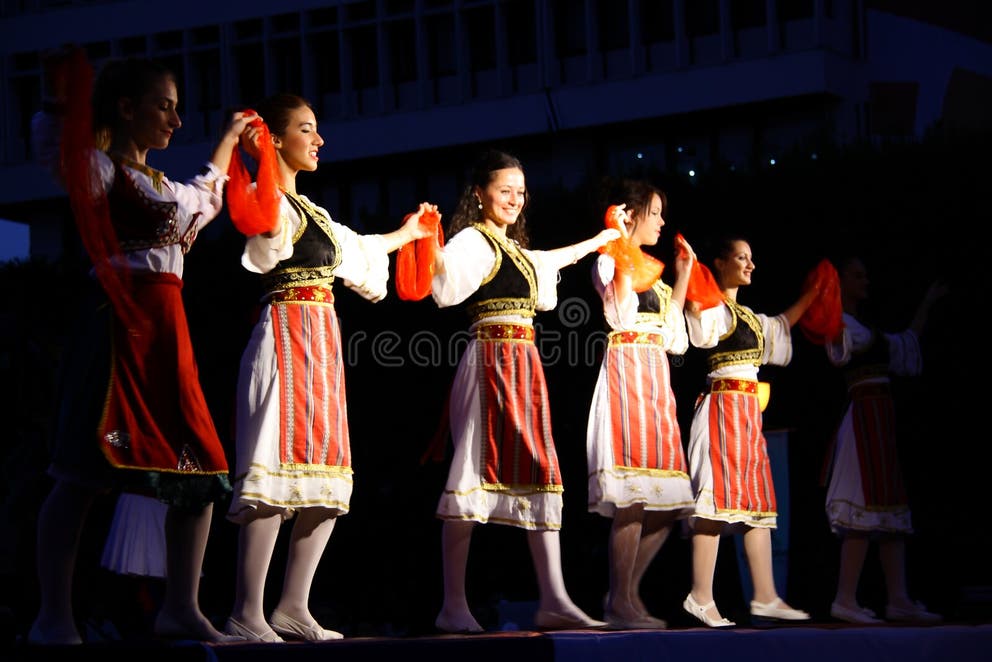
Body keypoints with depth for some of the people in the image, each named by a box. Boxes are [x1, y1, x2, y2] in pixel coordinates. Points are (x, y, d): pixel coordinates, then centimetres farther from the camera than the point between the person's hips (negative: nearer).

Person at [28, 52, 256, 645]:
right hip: (117, 322, -9)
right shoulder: (98, 168, 1)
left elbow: (201, 202, 44)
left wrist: (229, 141, 46)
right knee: (84, 472, -10)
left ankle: (181, 608, 11)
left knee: (204, 471, 4)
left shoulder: (160, 184, 25)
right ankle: (54, 616, -8)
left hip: (167, 330, 9)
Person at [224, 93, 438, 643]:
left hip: (322, 341, 10)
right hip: (287, 333, -10)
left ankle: (292, 607, 10)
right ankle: (247, 613, -19)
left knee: (326, 477, 7)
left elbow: (352, 250, 41)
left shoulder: (308, 210, 23)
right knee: (279, 466, -17)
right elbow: (266, 245, -30)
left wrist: (404, 234, 57)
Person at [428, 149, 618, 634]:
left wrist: (595, 243, 55)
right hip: (490, 360, -9)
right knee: (476, 470, -10)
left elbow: (549, 264, 44)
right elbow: (447, 288, -24)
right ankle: (454, 605, -9)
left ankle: (553, 600, 2)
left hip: (525, 366, 9)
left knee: (539, 473, 3)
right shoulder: (473, 241, -5)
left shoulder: (516, 248, 21)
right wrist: (433, 257, -45)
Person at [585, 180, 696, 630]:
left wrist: (682, 275, 23)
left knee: (666, 501, 3)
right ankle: (621, 602, -14)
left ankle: (627, 596, 9)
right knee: (633, 496, -16)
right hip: (625, 370, -9)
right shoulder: (609, 261, 0)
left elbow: (672, 336, 20)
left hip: (655, 379, 9)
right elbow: (620, 315, -18)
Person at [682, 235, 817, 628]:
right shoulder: (715, 309, -5)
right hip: (723, 407, -9)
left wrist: (810, 295, 42)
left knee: (759, 503, 6)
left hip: (748, 413, 9)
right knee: (719, 496, -14)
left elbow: (782, 326, 40)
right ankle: (701, 597, -16)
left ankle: (765, 597, 7)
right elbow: (697, 325, -29)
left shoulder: (748, 316, 21)